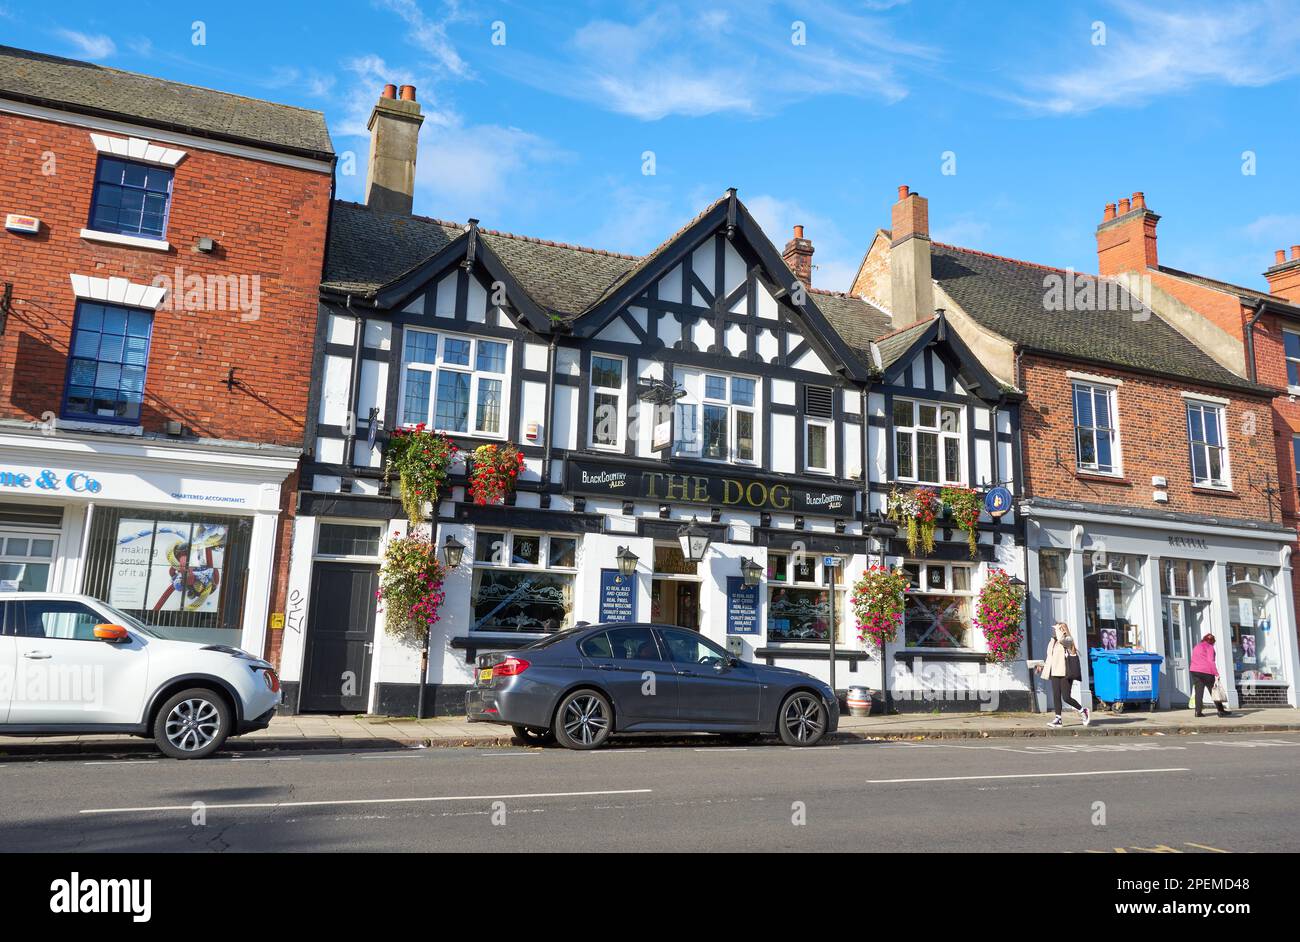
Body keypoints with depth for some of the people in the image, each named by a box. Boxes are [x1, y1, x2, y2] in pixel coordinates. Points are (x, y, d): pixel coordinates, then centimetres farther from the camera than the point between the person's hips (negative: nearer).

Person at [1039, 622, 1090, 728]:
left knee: (1066, 697, -7)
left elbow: (1061, 640, -28)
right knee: (1056, 697, 1)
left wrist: (1058, 630, -12)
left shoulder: (1068, 640, -4)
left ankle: (1083, 710, 15)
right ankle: (1058, 719, 3)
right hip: (1055, 673, 7)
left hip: (1065, 673, -7)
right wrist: (1043, 665, 14)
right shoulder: (1052, 641, 17)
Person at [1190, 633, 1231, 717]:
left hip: (1194, 671, 5)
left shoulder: (1196, 647, 21)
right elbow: (1211, 661, -9)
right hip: (1206, 671, -5)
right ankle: (1221, 710, 6)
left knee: (1199, 692, 3)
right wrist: (1216, 673, -10)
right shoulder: (1209, 647, 1)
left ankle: (1198, 711, -3)